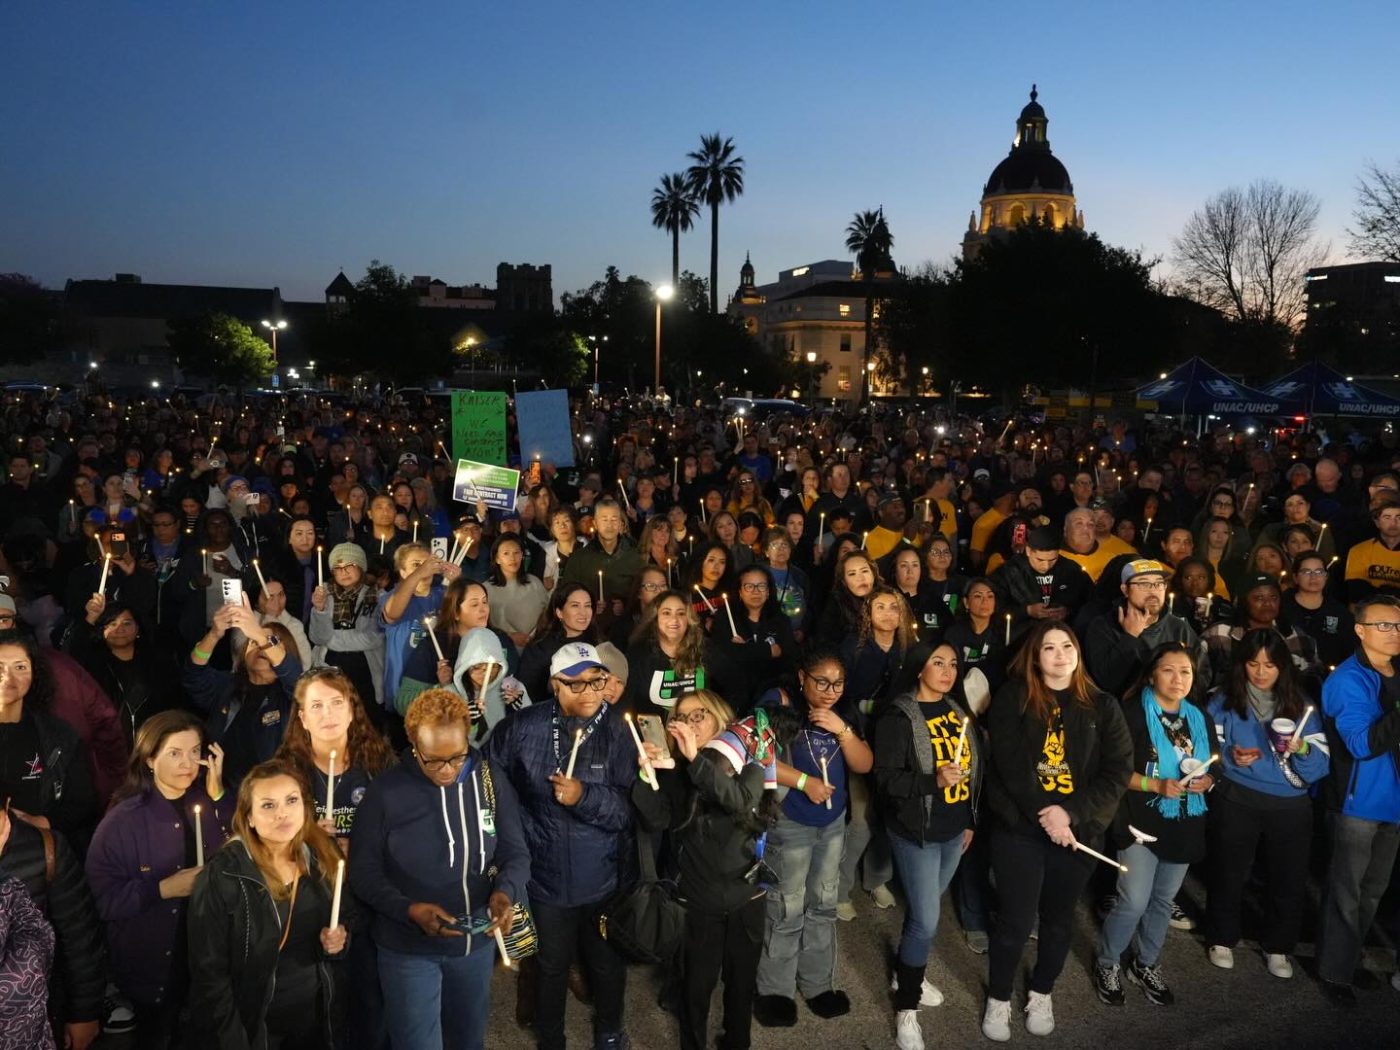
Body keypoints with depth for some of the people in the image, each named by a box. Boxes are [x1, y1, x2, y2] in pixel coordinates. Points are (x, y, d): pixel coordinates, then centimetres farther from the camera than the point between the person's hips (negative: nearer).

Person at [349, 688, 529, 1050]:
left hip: (477, 941, 3)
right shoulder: (385, 793, -16)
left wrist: (506, 892, -26)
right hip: (408, 948, -3)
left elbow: (516, 851, -5)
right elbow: (364, 872, -10)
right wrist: (409, 909, -26)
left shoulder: (491, 779, -10)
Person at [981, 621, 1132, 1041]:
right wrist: (1043, 815, -16)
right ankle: (998, 999, 23)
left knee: (1058, 919, 16)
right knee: (1016, 920, 1)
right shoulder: (1012, 699, -4)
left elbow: (1118, 771, -4)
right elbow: (1010, 764, -10)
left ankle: (1041, 994, 38)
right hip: (1019, 827, -2)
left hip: (1077, 830, 3)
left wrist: (1071, 813, -14)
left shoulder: (1102, 706, 2)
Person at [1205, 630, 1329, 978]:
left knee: (1289, 878, 10)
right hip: (1237, 801, -1)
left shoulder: (1300, 703, 1)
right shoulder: (1225, 699, -4)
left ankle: (1277, 946, 33)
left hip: (1291, 806, 2)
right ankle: (1222, 939, 33)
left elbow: (1321, 765, -4)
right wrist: (1231, 756, -22)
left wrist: (1302, 750, -24)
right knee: (1229, 872, 11)